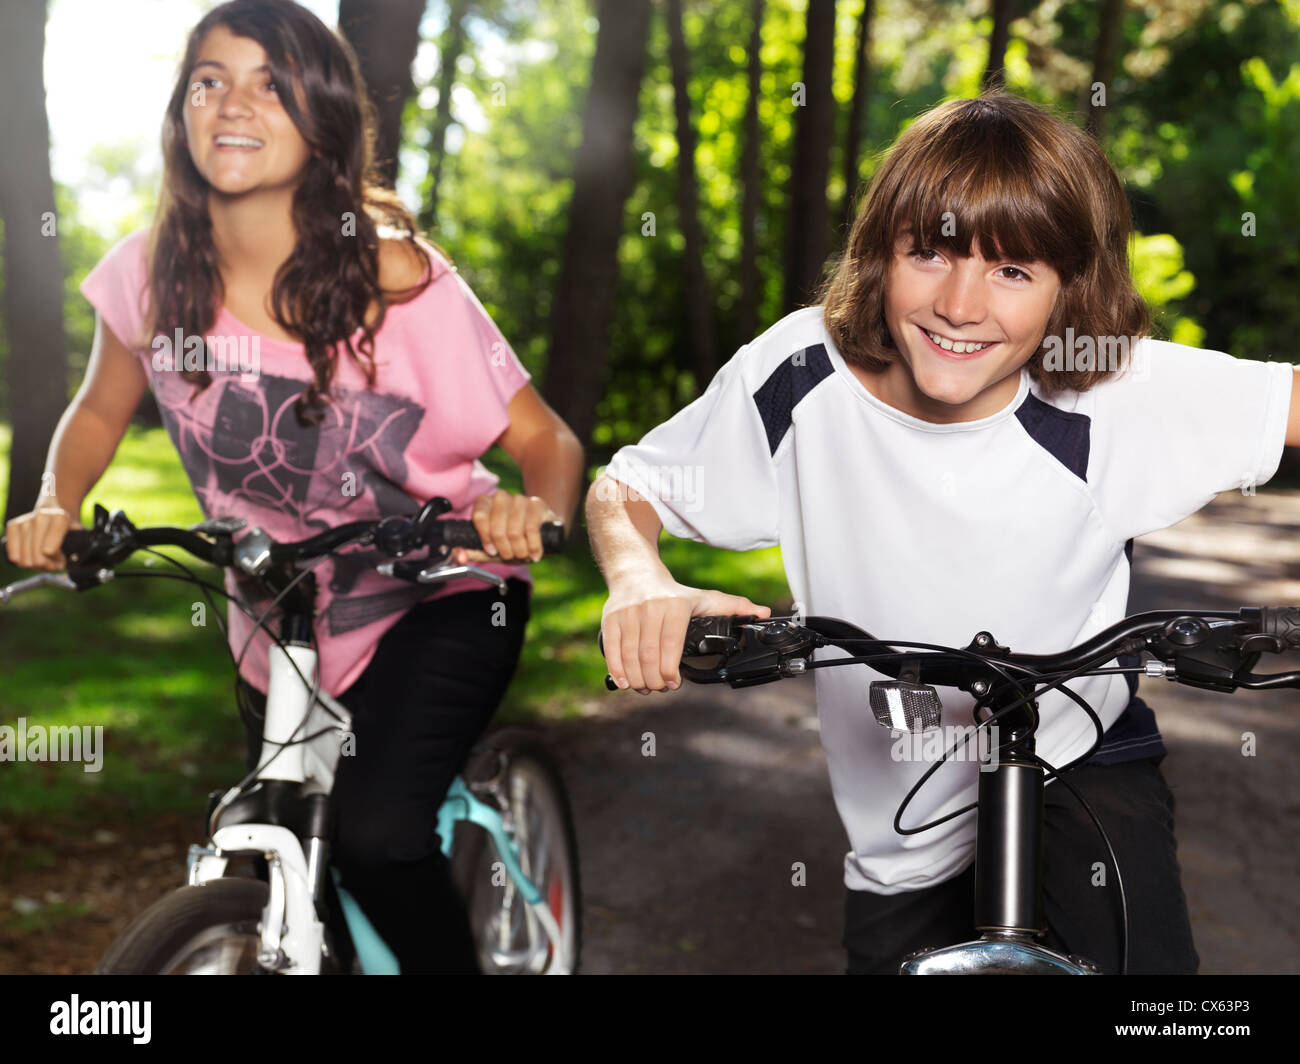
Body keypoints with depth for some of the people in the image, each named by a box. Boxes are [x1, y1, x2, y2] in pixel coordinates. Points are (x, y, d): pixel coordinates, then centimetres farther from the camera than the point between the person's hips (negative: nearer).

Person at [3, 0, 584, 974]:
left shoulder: (398, 279, -22)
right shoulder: (153, 274, -12)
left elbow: (545, 438, -17)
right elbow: (100, 411, 7)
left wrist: (533, 513, -39)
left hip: (441, 599, -4)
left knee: (376, 833, -26)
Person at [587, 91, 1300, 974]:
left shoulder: (1118, 397, -23)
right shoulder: (798, 380, -19)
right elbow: (625, 487, -8)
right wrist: (639, 578, -30)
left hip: (1081, 763, -1)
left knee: (1140, 952, -22)